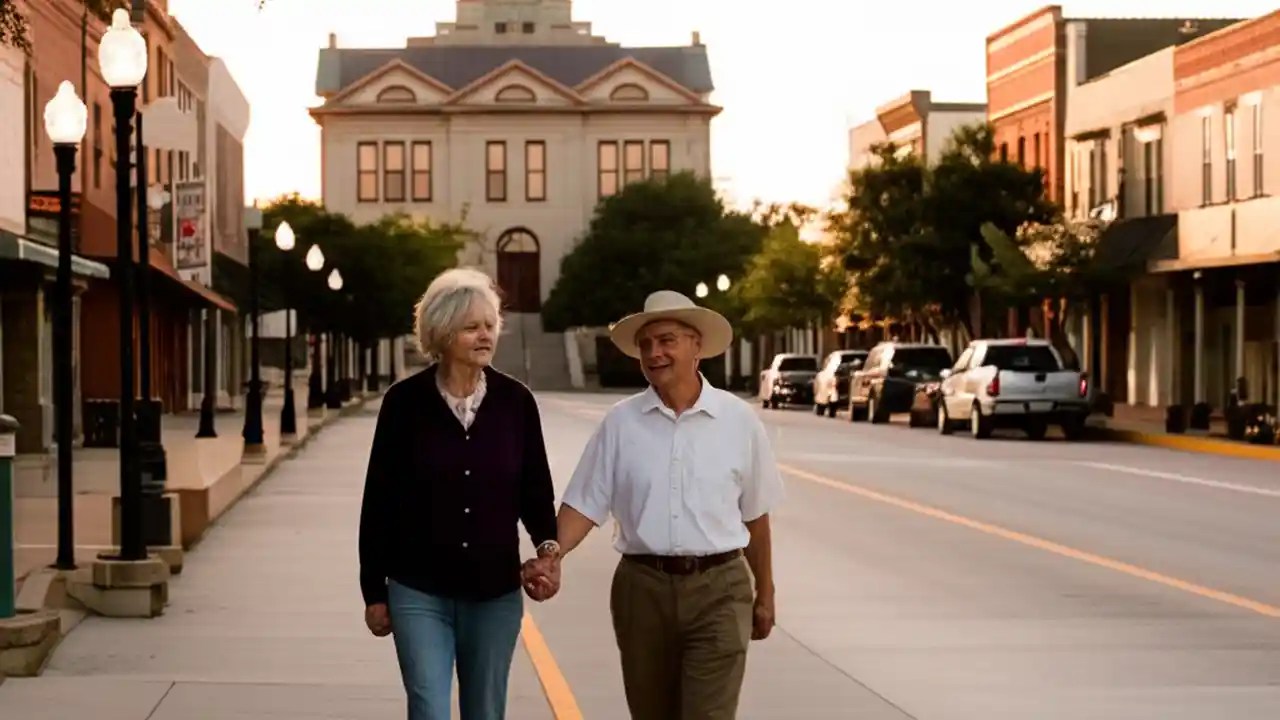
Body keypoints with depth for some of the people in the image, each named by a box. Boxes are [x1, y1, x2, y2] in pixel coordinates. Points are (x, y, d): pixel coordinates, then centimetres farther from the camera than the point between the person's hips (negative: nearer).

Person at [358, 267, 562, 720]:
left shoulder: (515, 401, -1)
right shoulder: (405, 402, -6)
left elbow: (536, 491, 6)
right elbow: (379, 501, -1)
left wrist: (548, 545, -14)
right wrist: (373, 591, 0)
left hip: (496, 592, 2)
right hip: (419, 592, -2)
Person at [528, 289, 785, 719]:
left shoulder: (739, 420, 0)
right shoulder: (620, 422, 1)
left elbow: (755, 516, 8)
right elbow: (585, 504, 0)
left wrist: (765, 594, 14)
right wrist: (551, 554, -19)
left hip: (718, 589, -2)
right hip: (642, 587, 2)